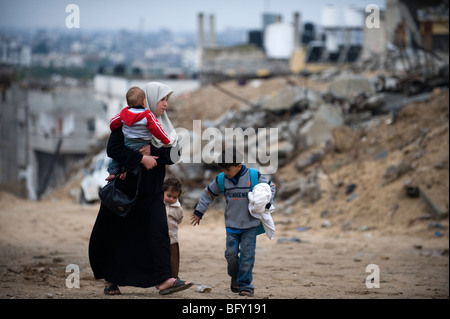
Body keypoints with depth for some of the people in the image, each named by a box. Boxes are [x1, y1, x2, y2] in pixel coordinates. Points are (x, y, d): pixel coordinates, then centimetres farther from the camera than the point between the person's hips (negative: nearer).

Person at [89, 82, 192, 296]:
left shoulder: (163, 124, 9)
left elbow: (173, 155, 1)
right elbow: (113, 149, -19)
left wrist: (153, 152, -16)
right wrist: (141, 159, -23)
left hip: (151, 190, 4)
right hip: (125, 188, -4)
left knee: (158, 230, -11)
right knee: (117, 234, 5)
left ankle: (163, 280, -20)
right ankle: (110, 279, 24)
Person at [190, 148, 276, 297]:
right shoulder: (221, 180, -1)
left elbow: (270, 187, 5)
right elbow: (208, 194, 14)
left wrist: (266, 202, -10)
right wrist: (198, 212, 16)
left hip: (250, 225, -2)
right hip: (232, 225, 2)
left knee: (247, 254, -4)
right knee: (231, 253, -2)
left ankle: (245, 284, 4)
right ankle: (235, 278, 22)